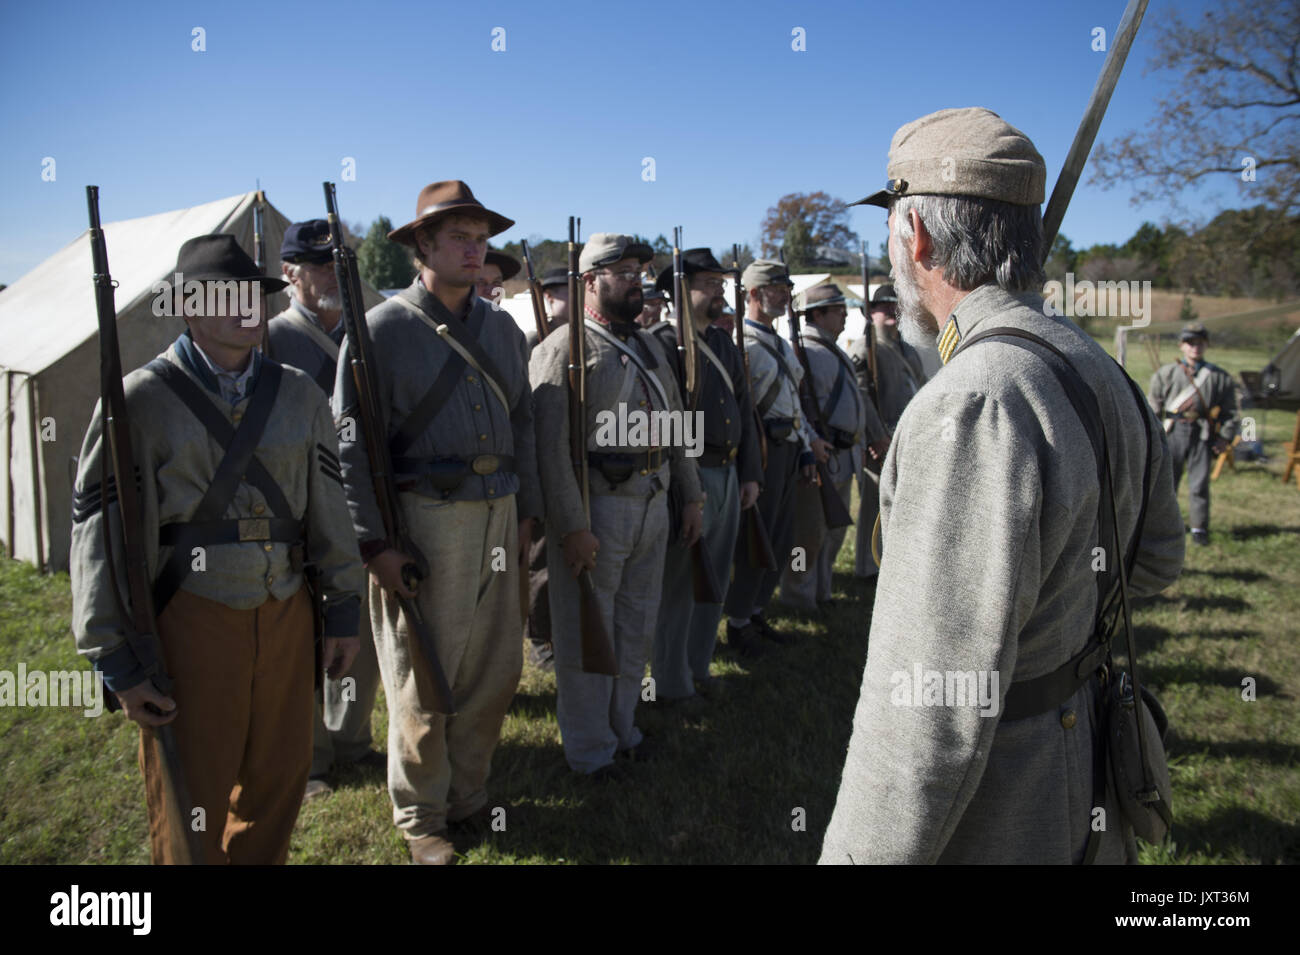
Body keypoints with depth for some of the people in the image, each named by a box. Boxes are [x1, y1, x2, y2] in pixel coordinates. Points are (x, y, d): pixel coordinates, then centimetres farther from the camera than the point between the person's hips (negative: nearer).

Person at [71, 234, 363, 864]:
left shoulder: (298, 394, 6)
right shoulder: (140, 401, -7)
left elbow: (328, 506, 11)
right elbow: (98, 532, -6)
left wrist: (343, 609, 11)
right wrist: (116, 664, -7)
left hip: (285, 614, 4)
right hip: (190, 618, -4)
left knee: (278, 778, 16)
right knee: (191, 798, 9)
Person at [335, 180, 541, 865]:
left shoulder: (500, 327, 12)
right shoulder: (383, 328, -6)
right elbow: (353, 442, -9)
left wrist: (525, 511, 13)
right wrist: (374, 542, -13)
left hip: (497, 516, 6)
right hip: (423, 518, -5)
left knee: (495, 670, 13)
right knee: (423, 679, 5)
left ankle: (469, 797, 32)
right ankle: (421, 816, 24)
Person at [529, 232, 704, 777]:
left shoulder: (649, 346, 14)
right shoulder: (564, 349, -11)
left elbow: (675, 424, 19)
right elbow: (551, 445, -17)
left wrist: (691, 495, 15)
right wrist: (572, 526, -21)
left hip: (653, 505, 7)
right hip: (596, 508, -7)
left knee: (637, 627, 17)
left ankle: (623, 724, 35)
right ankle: (589, 748, 21)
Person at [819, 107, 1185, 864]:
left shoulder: (972, 406, -30)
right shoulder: (1104, 372, 2)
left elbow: (931, 715, -32)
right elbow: (1157, 563, 15)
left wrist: (861, 852, -24)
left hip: (994, 819, -9)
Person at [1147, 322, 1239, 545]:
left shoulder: (1219, 377, 8)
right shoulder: (1167, 373, 7)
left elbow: (1230, 411, 11)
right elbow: (1153, 405, 11)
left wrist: (1225, 438, 3)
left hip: (1203, 435, 0)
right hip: (1174, 432, 0)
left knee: (1199, 484, 0)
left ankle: (1199, 528, 10)